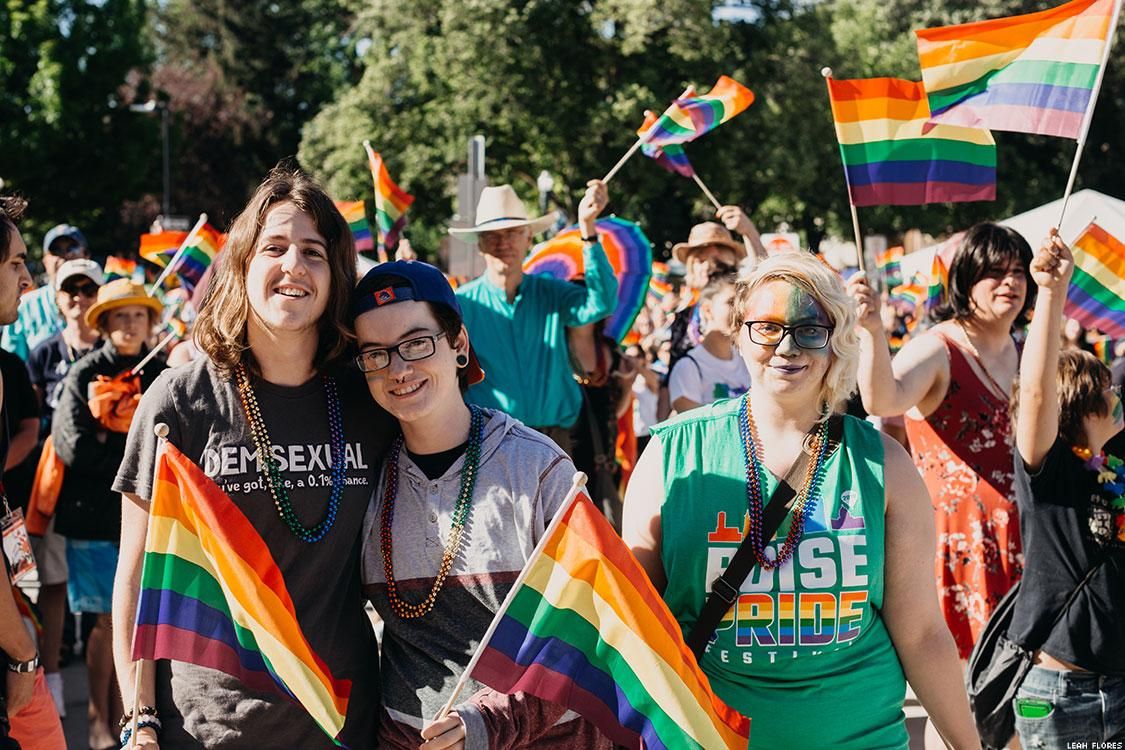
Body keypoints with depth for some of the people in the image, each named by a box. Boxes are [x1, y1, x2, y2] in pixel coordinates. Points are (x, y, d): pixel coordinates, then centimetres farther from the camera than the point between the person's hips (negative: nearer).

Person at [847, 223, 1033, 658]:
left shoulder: (1023, 353, 12)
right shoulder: (936, 350, -10)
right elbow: (883, 401, -33)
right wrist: (872, 331, -47)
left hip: (1016, 537, 7)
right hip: (959, 535, -7)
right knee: (953, 668, -10)